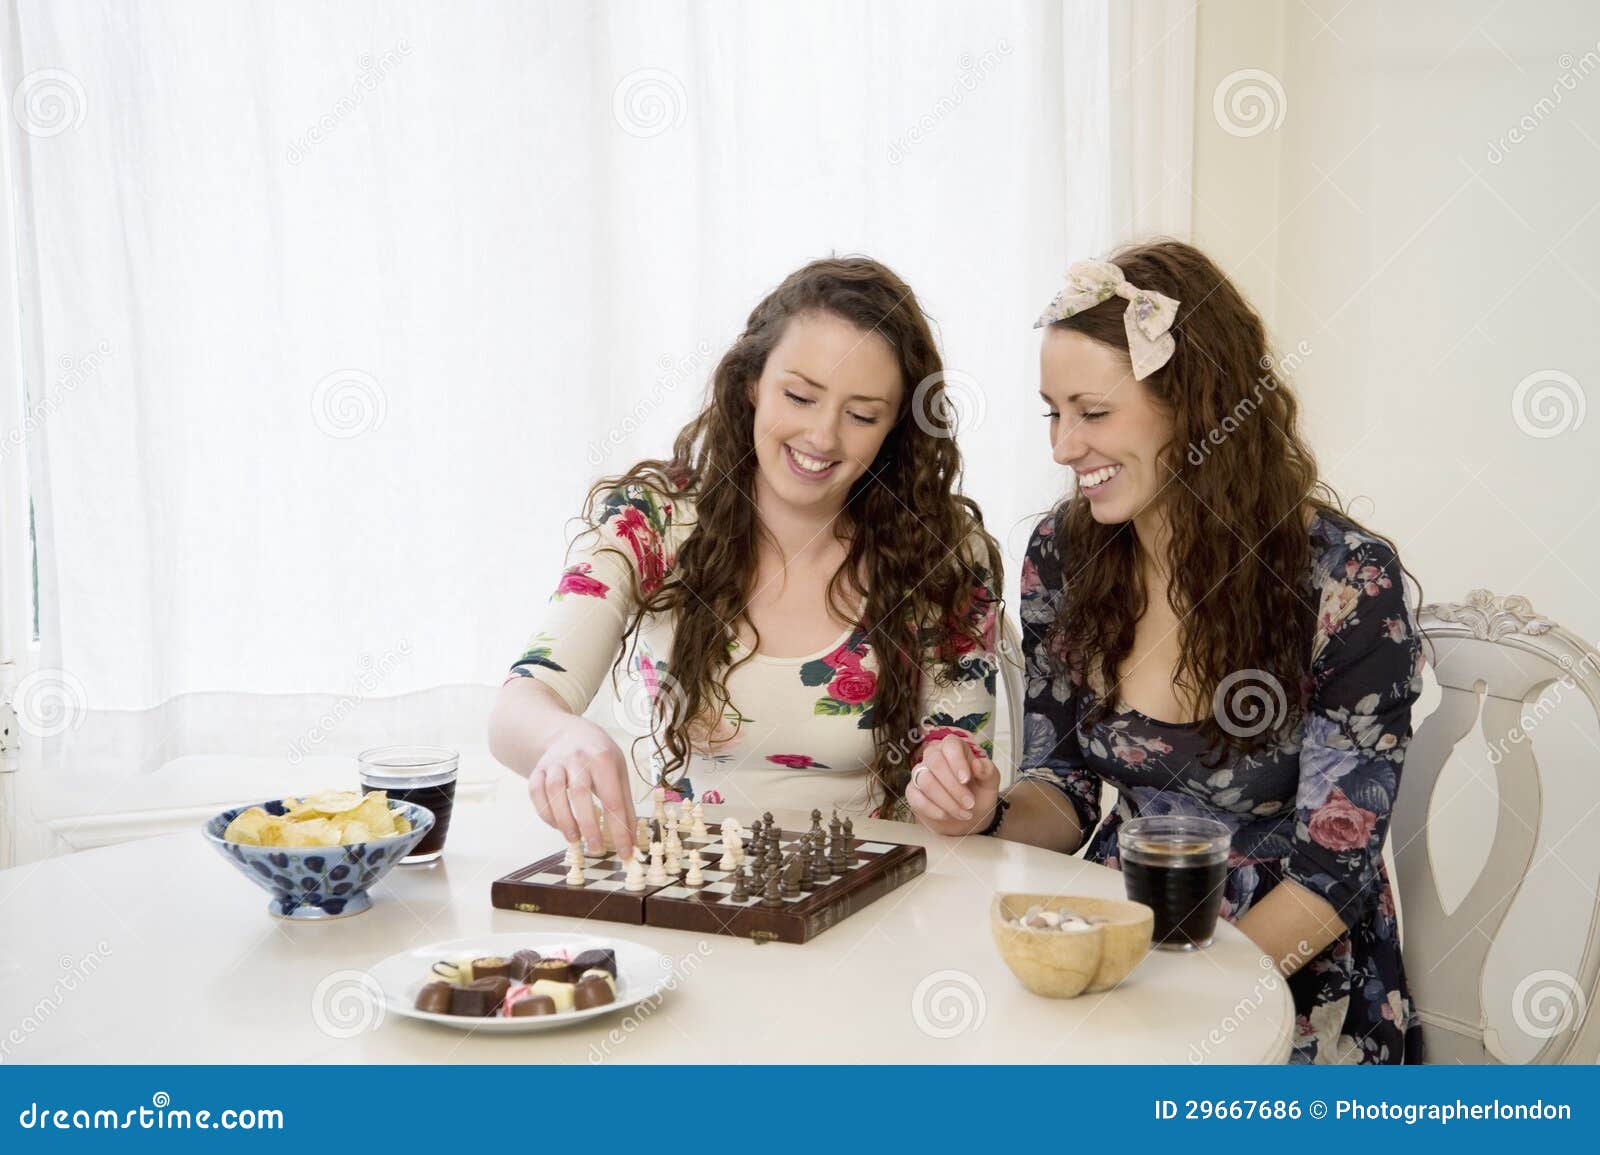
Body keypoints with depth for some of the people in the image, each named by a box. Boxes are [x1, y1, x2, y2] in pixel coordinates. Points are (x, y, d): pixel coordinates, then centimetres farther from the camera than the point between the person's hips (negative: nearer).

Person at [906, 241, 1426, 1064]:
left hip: (1295, 988, -4)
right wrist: (990, 816, -13)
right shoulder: (1062, 555, 0)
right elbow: (1067, 789, 9)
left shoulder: (1346, 580, -15)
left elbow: (1335, 863, -13)